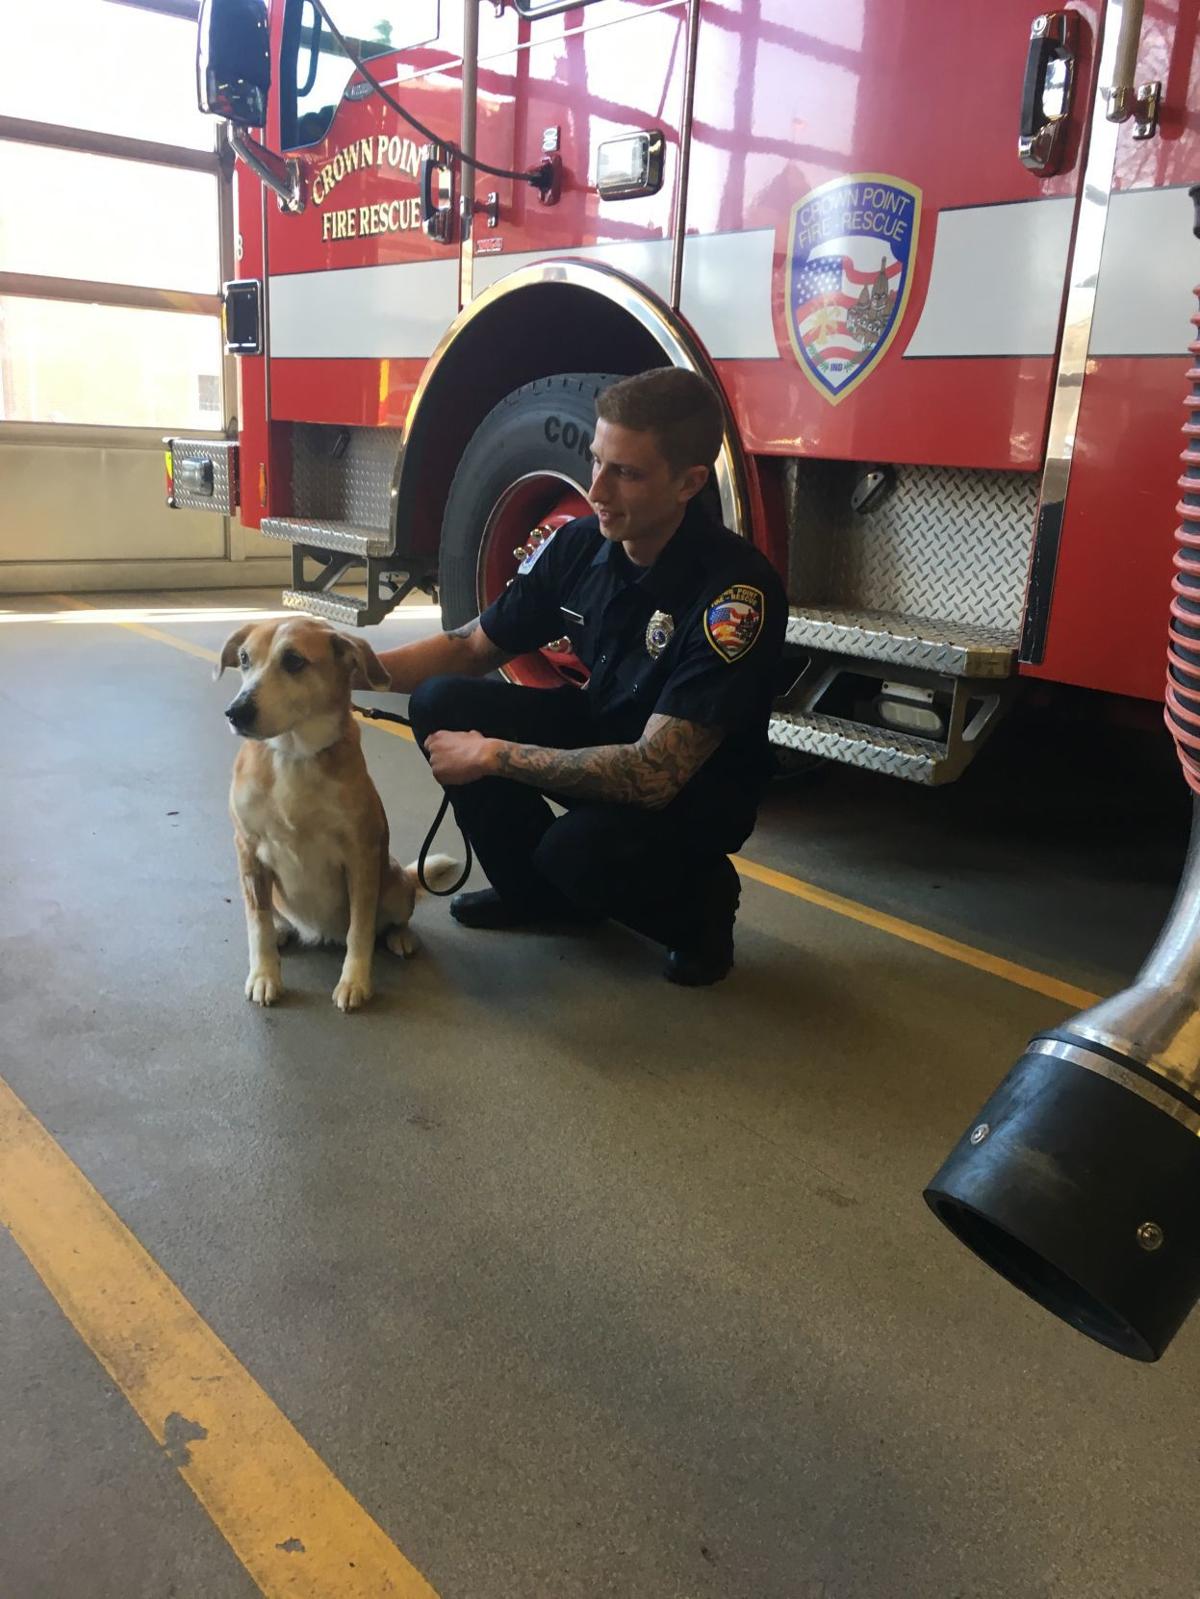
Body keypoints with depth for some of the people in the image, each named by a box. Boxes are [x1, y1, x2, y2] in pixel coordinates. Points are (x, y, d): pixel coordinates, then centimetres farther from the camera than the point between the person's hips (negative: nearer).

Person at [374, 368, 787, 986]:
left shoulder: (736, 589, -30)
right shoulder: (579, 545, -10)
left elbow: (654, 775, -34)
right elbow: (471, 648, 4)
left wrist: (492, 755, -28)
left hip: (693, 791, -6)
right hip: (598, 735, 7)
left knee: (582, 847, -36)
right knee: (442, 704, -11)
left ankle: (696, 903, 1)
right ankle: (536, 890, 10)